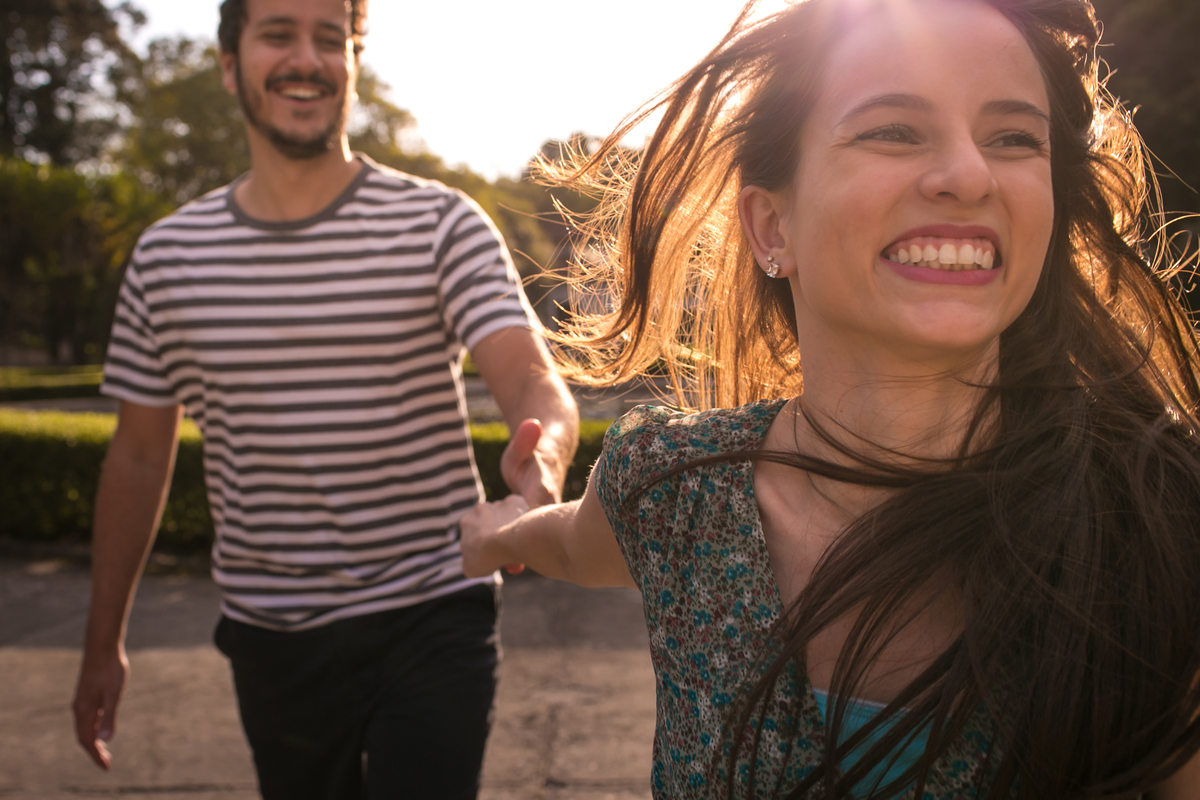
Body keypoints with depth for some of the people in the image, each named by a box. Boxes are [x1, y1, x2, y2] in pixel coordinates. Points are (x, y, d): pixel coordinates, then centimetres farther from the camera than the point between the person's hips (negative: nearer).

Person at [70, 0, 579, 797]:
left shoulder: (442, 224, -7)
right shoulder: (169, 254, 1)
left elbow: (533, 381, -19)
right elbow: (139, 456, 8)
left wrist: (542, 453, -44)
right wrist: (104, 644, 12)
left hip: (431, 621, -2)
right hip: (270, 636, 3)